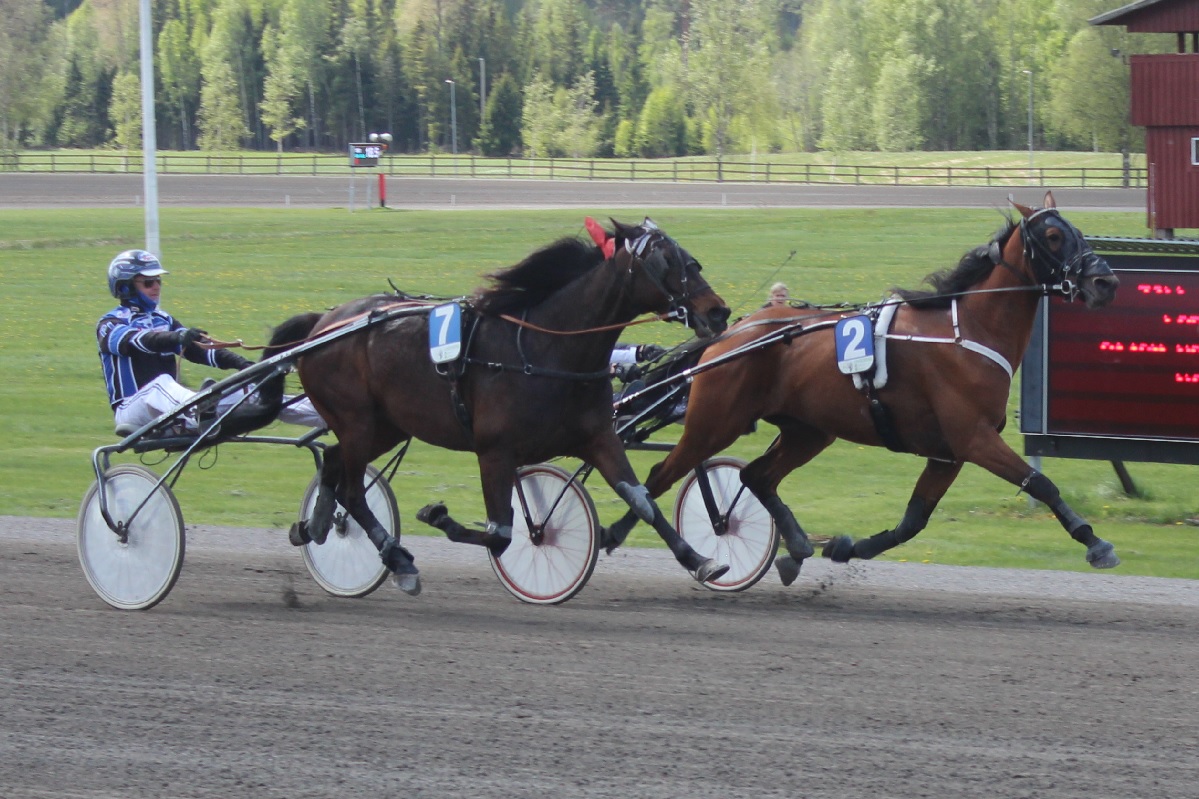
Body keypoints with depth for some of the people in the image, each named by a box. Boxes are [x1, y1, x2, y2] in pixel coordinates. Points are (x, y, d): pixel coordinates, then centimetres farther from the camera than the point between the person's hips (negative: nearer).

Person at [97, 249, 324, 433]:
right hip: (132, 409, -6)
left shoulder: (163, 319, 21)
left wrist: (238, 362, -13)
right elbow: (135, 341, -24)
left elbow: (197, 348, 6)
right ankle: (196, 416, -73)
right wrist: (177, 337, -43)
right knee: (161, 384, -38)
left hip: (171, 409, 6)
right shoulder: (111, 324, -1)